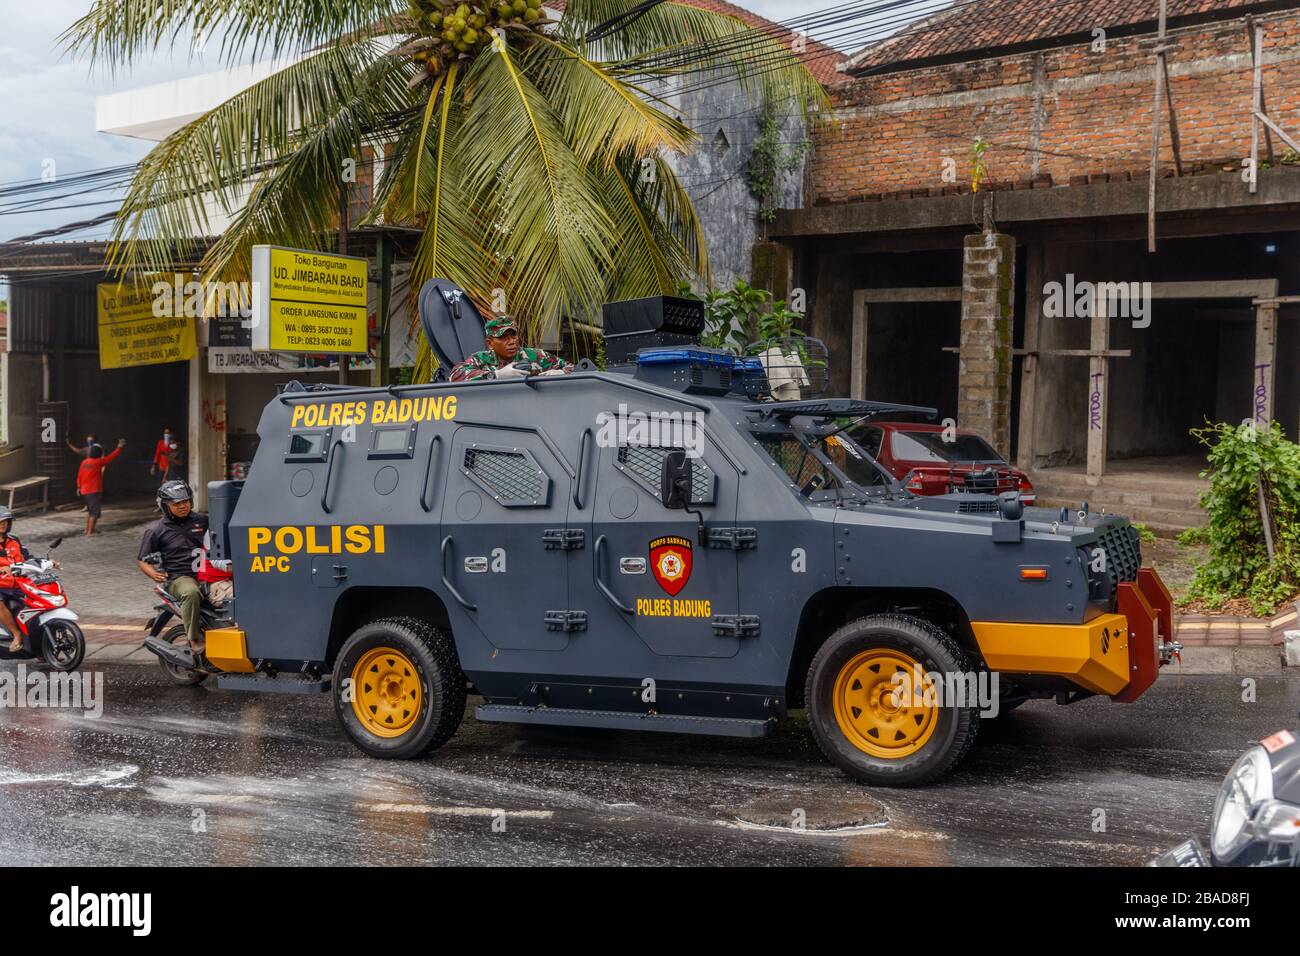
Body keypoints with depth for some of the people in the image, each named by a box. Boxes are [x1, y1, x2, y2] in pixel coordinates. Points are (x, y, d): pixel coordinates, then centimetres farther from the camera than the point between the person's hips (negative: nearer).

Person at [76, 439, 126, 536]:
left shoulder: (84, 462, 6)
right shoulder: (98, 462, -12)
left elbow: (79, 476, 11)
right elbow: (111, 457, -8)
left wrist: (79, 487, 23)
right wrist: (119, 447, 1)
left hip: (84, 491, 8)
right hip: (94, 491, -8)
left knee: (90, 511, 21)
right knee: (94, 513, -6)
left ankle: (88, 530, 29)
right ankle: (90, 533, -11)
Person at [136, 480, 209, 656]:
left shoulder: (203, 520, 16)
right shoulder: (156, 530, 7)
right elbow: (142, 560, 9)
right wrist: (153, 574, -12)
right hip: (178, 577, -3)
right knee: (191, 593, -39)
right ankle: (194, 639, -31)